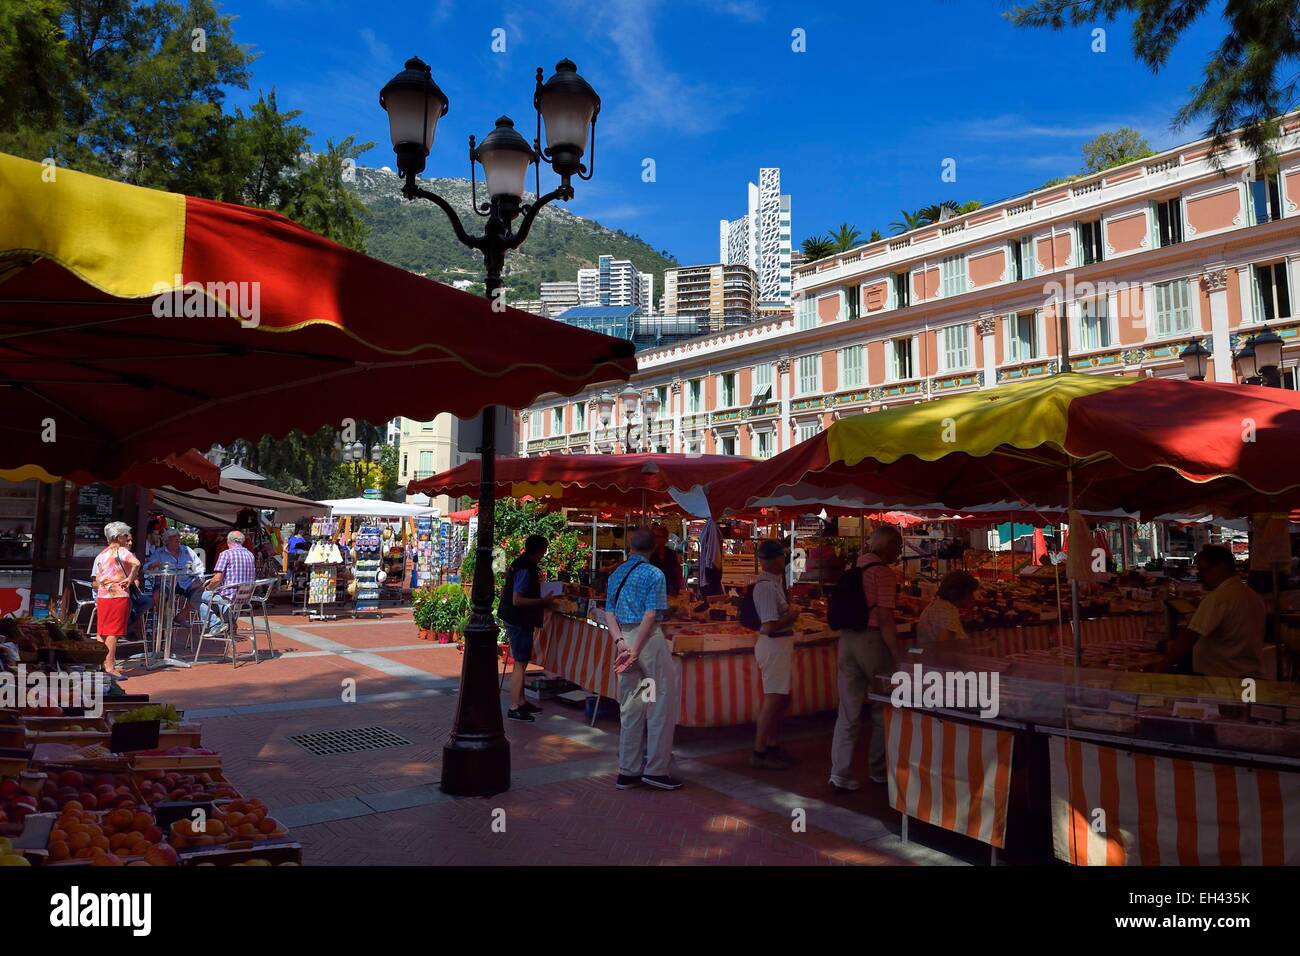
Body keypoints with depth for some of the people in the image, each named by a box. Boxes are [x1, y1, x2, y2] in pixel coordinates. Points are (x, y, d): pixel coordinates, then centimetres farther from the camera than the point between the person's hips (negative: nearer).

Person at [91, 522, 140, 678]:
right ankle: (110, 666, -5)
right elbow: (136, 563, -26)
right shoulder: (121, 551, -5)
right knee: (113, 632, -5)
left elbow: (94, 583, 14)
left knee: (102, 632, 13)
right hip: (119, 596, -7)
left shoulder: (100, 555, 16)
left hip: (102, 597, 7)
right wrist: (130, 579, -14)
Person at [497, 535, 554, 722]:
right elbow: (517, 600, -25)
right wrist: (543, 601, -18)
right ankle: (514, 708, -1)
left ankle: (521, 702, 25)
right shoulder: (525, 570, -20)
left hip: (517, 621, 10)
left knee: (522, 662, 16)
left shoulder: (522, 564, 10)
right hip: (520, 622, -10)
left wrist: (542, 602, 17)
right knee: (520, 663, -5)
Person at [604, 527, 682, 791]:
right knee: (661, 703, 3)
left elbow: (609, 613, 6)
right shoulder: (654, 574, -8)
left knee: (630, 706, 12)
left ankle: (628, 771, 17)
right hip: (649, 639, -7)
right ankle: (656, 769, 5)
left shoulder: (616, 574, 11)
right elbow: (650, 615, -17)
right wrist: (636, 650, -17)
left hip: (625, 638, 7)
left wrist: (621, 642, -3)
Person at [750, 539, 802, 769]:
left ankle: (772, 746, 27)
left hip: (780, 644, 10)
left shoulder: (774, 581, 10)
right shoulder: (767, 586, -21)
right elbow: (770, 626, -24)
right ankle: (759, 753, 2)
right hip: (774, 645, -10)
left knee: (781, 697, 16)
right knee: (774, 699, -6)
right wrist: (792, 616, -11)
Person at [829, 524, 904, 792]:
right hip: (873, 640, -6)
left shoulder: (853, 568, 9)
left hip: (847, 639, 6)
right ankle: (877, 771, 22)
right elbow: (885, 620, -17)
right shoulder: (883, 573, -13)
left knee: (848, 710, 9)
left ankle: (840, 773, 9)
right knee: (882, 710, 11)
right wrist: (898, 655, -13)